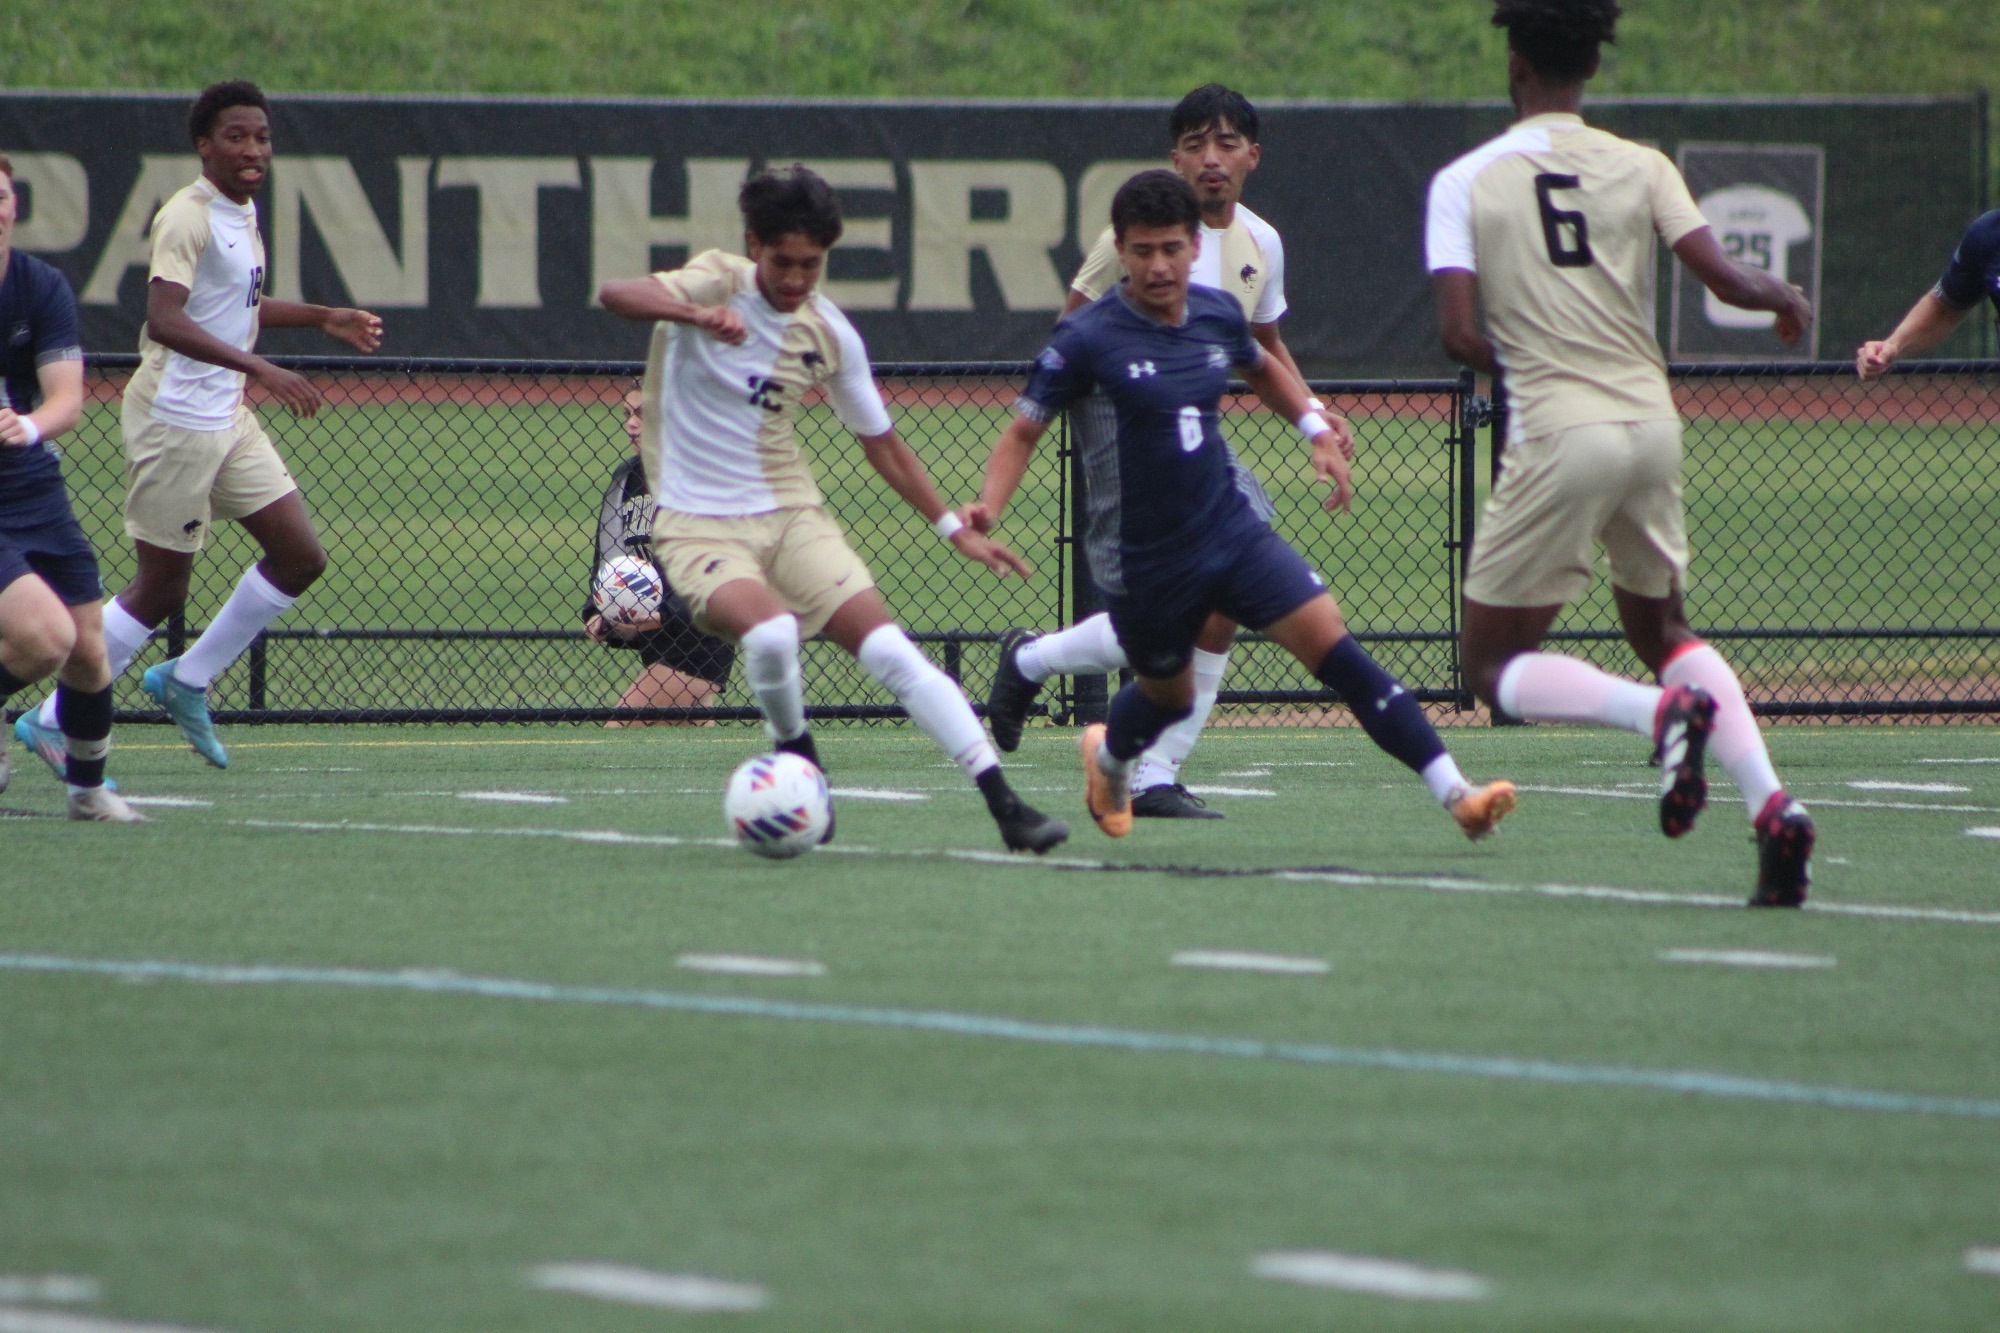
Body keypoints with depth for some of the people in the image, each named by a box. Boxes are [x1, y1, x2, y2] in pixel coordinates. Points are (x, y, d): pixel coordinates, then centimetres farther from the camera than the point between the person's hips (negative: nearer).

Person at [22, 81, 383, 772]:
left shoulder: (244, 213, 11)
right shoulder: (187, 217, -17)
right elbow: (164, 321, -32)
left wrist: (323, 318, 23)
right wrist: (259, 369, -38)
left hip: (227, 417, 9)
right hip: (173, 419, -9)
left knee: (301, 557, 5)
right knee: (161, 589, -3)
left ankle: (185, 682, 18)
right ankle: (55, 721, 9)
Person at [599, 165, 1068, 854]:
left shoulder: (830, 335, 3)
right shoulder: (718, 281, -10)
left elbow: (881, 441, 16)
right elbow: (617, 295, -29)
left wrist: (955, 528, 14)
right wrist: (697, 314, -49)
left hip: (791, 512, 4)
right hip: (700, 526, -3)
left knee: (893, 652, -12)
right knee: (770, 632, -32)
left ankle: (1004, 804, -11)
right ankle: (798, 762, -3)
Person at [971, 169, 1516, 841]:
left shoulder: (1218, 314, 1)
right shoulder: (1087, 339, -14)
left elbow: (1261, 366, 25)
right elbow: (1022, 432, -7)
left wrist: (1315, 428, 14)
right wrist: (987, 508, -23)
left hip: (1232, 533, 3)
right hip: (1142, 560, -3)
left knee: (1332, 644, -13)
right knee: (1169, 696, 16)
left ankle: (1455, 792, -18)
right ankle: (1108, 756, 54)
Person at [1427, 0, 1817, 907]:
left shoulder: (1464, 182, -2)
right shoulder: (1640, 168, 3)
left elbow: (1458, 332, -9)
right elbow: (1722, 278, -4)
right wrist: (1782, 295, 18)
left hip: (1559, 433, -4)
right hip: (1652, 419, 4)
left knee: (1494, 668, 6)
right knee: (1662, 631, 23)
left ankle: (1662, 712, -22)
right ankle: (1771, 802, 1)